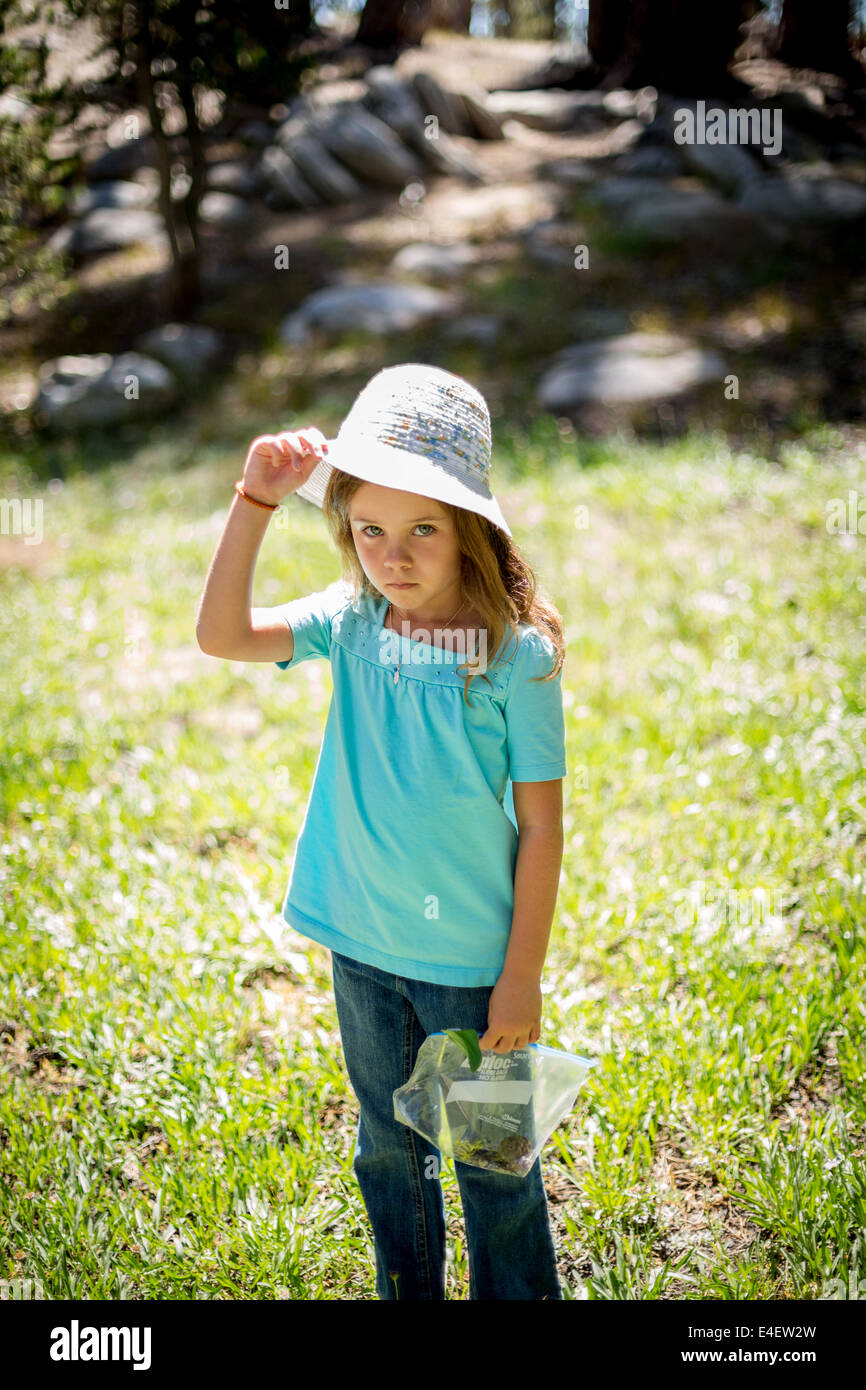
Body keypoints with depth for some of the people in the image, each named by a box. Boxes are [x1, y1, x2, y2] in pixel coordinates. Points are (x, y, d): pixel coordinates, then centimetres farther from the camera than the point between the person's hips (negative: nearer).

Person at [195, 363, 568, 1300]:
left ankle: (518, 1294, 37)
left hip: (471, 957, -4)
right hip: (362, 944, 5)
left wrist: (522, 976, -13)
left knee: (492, 1161, 14)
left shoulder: (518, 655, -17)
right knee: (387, 1150, 23)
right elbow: (221, 635, -16)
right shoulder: (351, 625, -5)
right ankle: (408, 1291, 45)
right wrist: (254, 503, -24)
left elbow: (541, 826, -14)